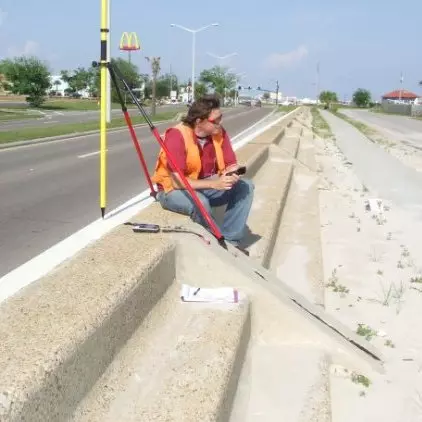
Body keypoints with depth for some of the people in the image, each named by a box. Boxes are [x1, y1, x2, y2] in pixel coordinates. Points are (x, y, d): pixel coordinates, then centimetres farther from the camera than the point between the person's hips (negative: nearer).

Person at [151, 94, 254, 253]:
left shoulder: (219, 133, -8)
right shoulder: (177, 136, -26)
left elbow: (232, 165, -3)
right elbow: (177, 181, -30)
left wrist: (232, 175, -29)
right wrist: (214, 183, -38)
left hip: (205, 186, 6)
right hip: (173, 191, -6)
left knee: (245, 186, -11)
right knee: (200, 202, -37)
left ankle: (230, 241, -11)